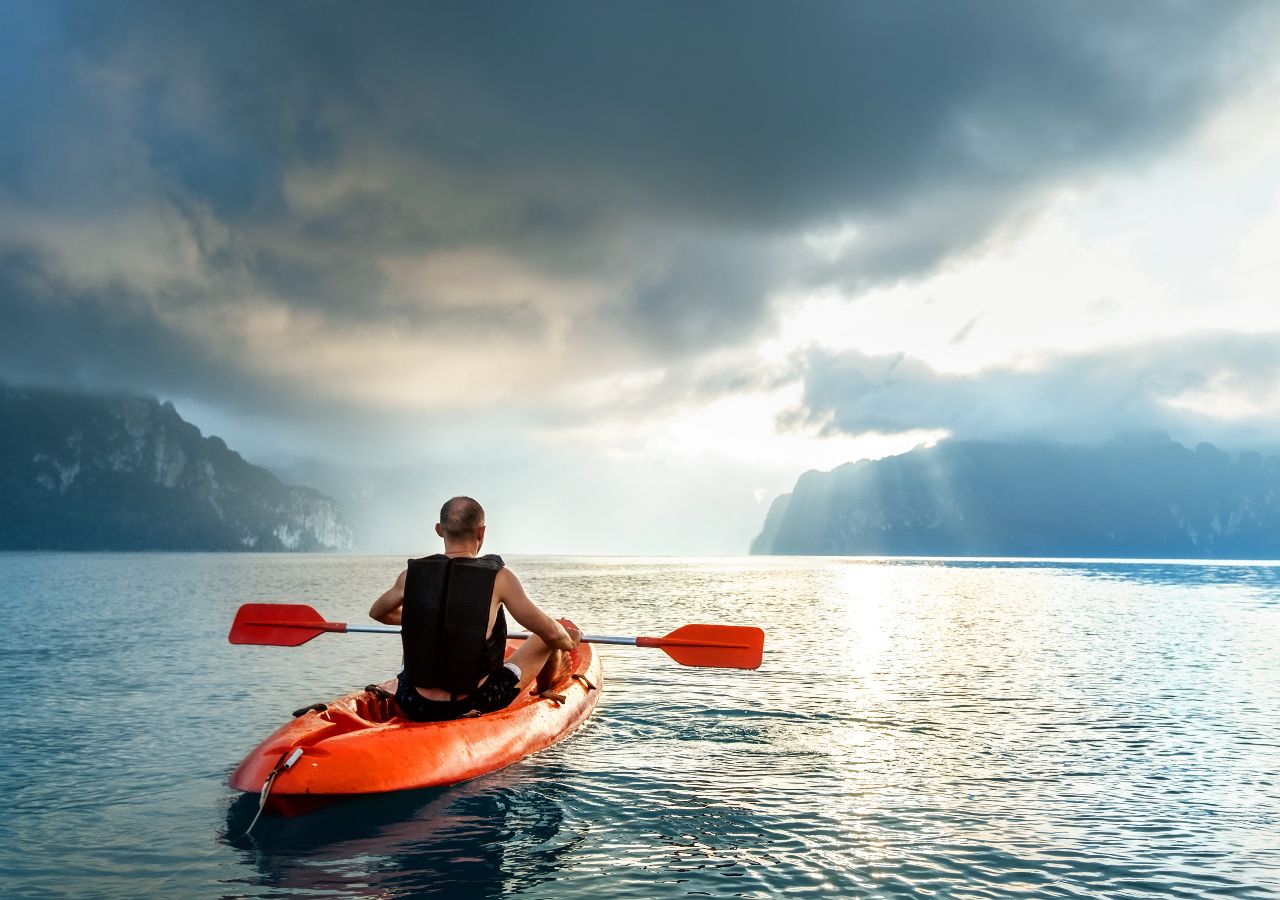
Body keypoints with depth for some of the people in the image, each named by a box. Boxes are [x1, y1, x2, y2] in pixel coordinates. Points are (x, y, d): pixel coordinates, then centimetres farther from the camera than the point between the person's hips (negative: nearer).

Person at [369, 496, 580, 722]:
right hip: (478, 703, -3)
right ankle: (547, 691, 53)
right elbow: (551, 633, -7)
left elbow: (377, 612, 20)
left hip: (414, 708, 4)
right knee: (546, 639, 18)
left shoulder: (413, 574, -1)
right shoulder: (499, 578, -11)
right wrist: (569, 641, 17)